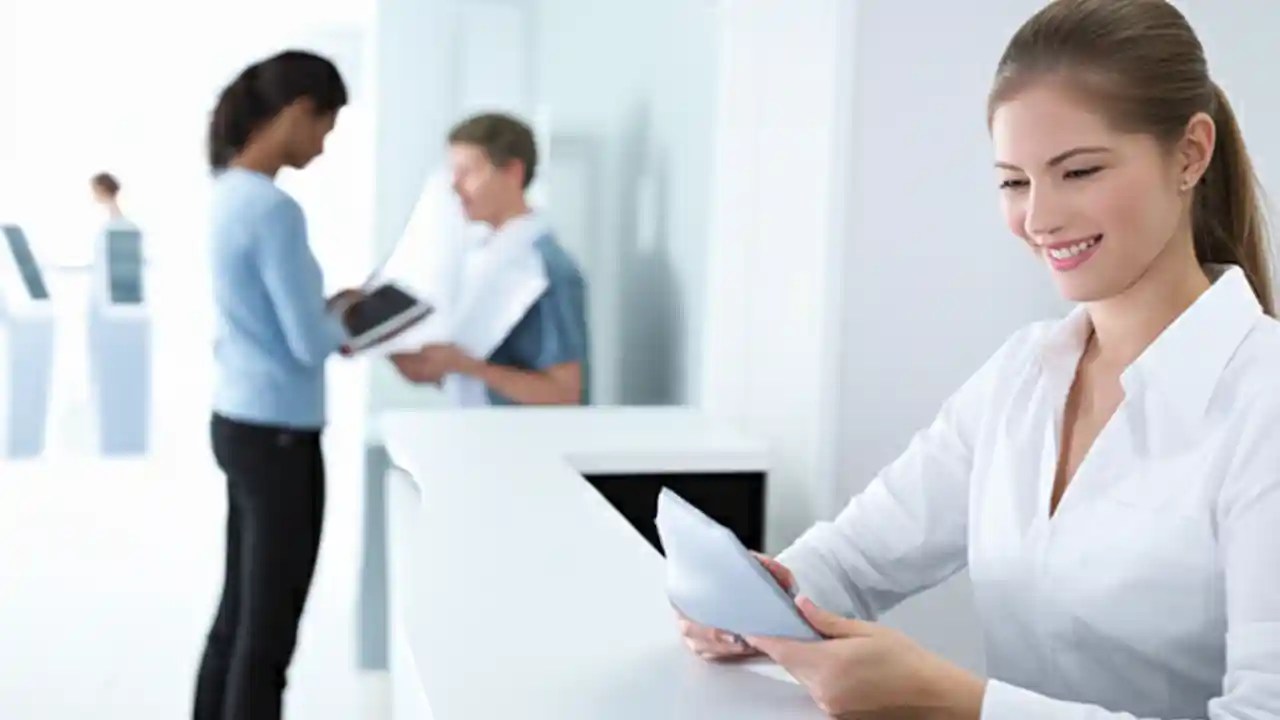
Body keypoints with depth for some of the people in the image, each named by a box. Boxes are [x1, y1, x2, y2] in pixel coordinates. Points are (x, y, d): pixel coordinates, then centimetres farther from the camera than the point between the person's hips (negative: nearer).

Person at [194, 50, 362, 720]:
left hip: (237, 422, 9)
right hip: (276, 435, -9)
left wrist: (329, 305, 9)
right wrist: (344, 320, 1)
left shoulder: (229, 192, 7)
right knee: (269, 626, 2)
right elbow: (311, 343, -18)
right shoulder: (273, 209, -21)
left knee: (239, 610, 17)